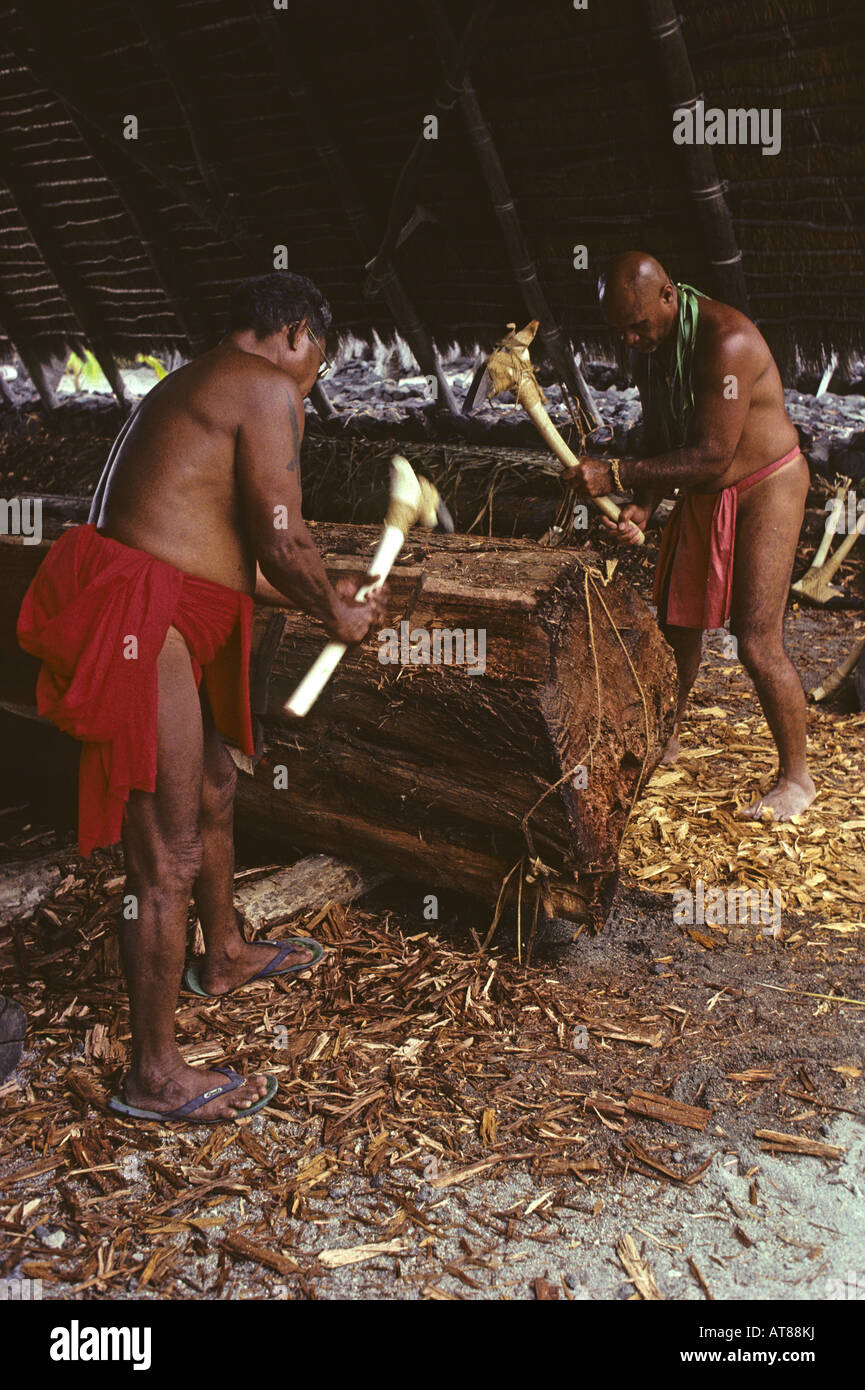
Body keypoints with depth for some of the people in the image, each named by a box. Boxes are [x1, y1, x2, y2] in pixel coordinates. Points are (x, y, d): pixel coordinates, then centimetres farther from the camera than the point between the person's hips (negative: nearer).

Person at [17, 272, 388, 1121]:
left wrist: (317, 599, 29)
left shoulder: (197, 387, 24)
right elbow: (280, 540, -12)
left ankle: (224, 955, 50)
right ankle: (153, 1076, 11)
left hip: (156, 614, 11)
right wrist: (337, 616, 6)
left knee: (212, 786, 27)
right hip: (141, 624, -11)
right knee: (168, 857, -4)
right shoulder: (269, 390, -7)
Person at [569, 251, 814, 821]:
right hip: (701, 497, 8)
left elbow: (711, 456, -30)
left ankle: (797, 777, 6)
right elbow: (663, 442, 6)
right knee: (677, 623, 15)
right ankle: (666, 739, 36)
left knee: (758, 644, -11)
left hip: (764, 493, -8)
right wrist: (643, 505, -11)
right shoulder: (648, 345, 0)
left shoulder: (726, 340, -27)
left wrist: (616, 475, -29)